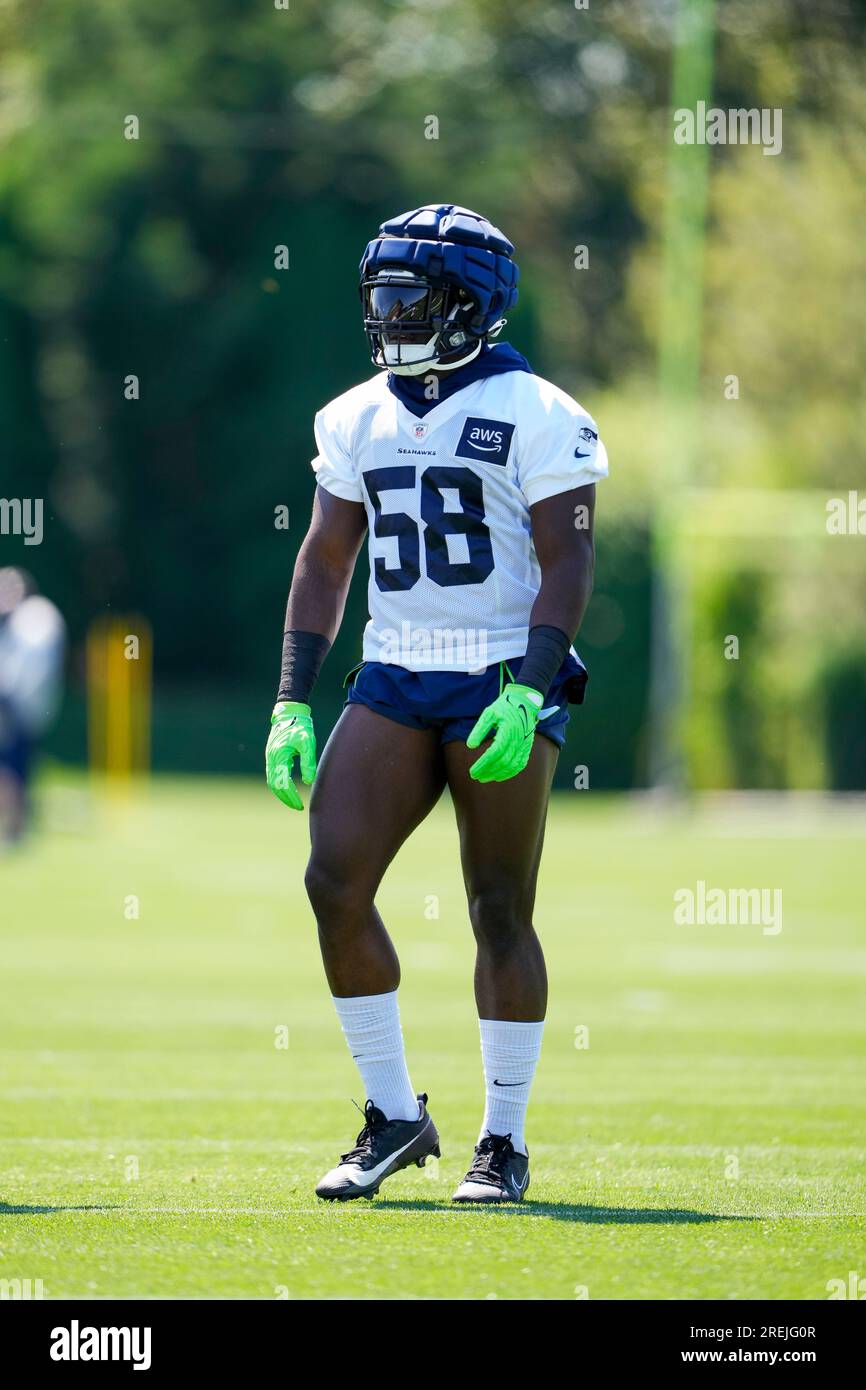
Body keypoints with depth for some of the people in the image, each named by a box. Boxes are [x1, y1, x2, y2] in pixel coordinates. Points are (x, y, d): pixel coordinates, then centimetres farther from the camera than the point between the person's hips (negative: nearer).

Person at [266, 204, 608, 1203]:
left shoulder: (535, 415, -6)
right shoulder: (355, 419, 11)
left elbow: (566, 562, -9)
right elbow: (324, 562, 15)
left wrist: (529, 692, -20)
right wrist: (291, 704, 8)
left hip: (503, 680, -5)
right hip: (393, 679, 5)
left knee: (500, 910, -2)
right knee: (334, 879, -8)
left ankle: (504, 1144, 9)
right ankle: (393, 1116, 5)